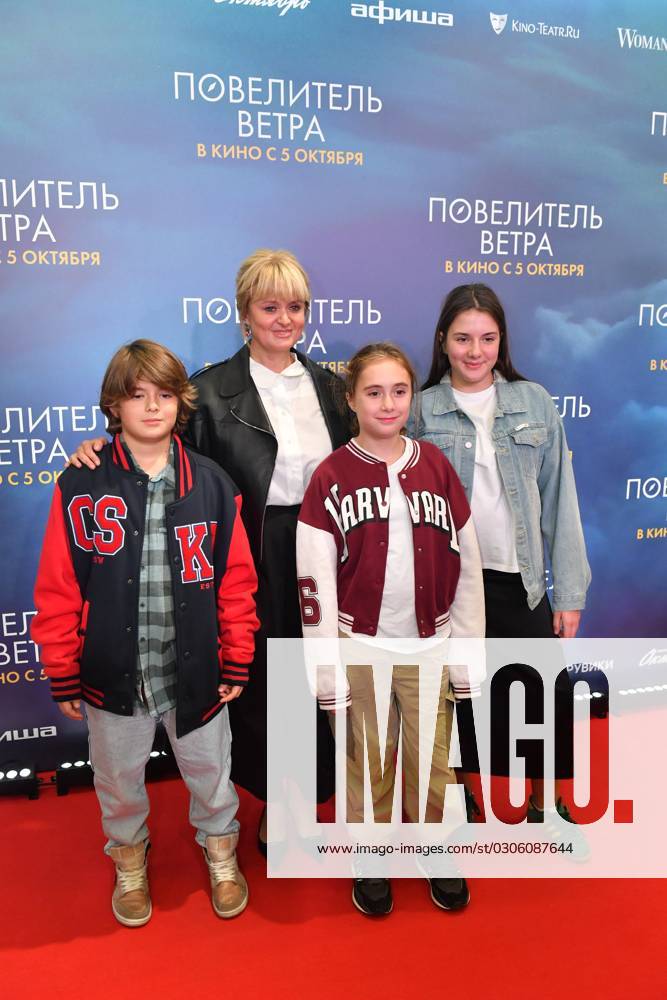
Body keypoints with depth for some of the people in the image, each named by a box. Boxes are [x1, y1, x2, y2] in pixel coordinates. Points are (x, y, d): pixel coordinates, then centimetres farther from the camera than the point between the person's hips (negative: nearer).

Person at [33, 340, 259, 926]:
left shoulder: (211, 484, -6)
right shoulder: (81, 486, -9)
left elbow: (236, 581, -3)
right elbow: (57, 589, -5)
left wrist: (237, 662, -1)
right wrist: (63, 674, -2)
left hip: (195, 672, 1)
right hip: (112, 673, 0)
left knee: (209, 770, 19)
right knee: (119, 777, 21)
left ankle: (220, 849, 49)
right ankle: (129, 857, 51)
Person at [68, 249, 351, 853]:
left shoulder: (329, 386, 8)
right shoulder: (213, 390, -6)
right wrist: (102, 447, -20)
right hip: (255, 561, -3)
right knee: (259, 681, 8)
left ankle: (310, 796, 38)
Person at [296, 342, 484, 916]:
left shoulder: (435, 466, 0)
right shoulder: (332, 477, -5)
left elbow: (467, 565, 1)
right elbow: (315, 579, -7)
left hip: (428, 647, 2)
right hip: (359, 647, -1)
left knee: (433, 760, 13)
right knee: (368, 761, 12)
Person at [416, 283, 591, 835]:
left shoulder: (535, 402, 1)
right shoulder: (423, 409, -3)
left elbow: (559, 499, 1)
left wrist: (569, 590, -1)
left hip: (521, 579, 1)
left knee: (545, 696, 7)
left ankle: (546, 800, 33)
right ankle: (463, 791, 39)